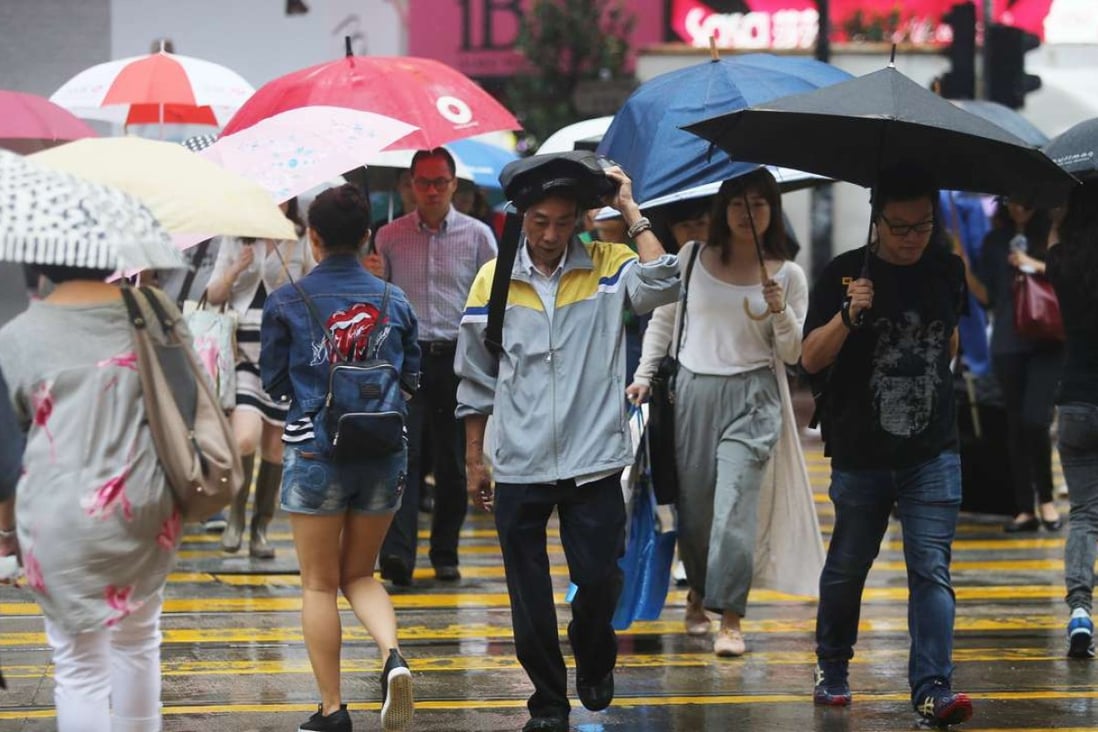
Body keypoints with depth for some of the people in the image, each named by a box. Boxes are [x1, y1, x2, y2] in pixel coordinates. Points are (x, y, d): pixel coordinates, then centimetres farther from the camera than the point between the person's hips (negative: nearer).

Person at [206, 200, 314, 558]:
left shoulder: (303, 242, 6)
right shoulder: (235, 240, 10)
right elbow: (213, 297, 10)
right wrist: (236, 269, -7)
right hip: (243, 351, 0)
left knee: (275, 447, 4)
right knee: (245, 439, -18)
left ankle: (261, 528, 18)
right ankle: (236, 515, 3)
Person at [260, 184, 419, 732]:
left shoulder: (286, 303, -6)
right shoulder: (393, 301, 3)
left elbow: (272, 381, 1)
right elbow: (413, 377, 9)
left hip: (316, 454, -3)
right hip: (384, 453, 3)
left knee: (319, 584, 7)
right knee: (360, 574, 17)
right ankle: (393, 656, -10)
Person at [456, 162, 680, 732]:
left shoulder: (607, 267, 1)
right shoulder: (493, 280, 4)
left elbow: (662, 284, -21)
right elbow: (476, 380, 10)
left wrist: (630, 210, -12)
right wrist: (474, 460, 11)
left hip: (594, 461, -1)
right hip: (518, 467, 1)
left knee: (599, 579, 0)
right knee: (529, 599, 6)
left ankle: (594, 661, 30)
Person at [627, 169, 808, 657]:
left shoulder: (788, 276, 4)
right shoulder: (692, 258, 6)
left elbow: (794, 354, 4)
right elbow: (663, 319, 16)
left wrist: (781, 313, -13)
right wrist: (645, 374, 8)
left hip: (751, 397, -2)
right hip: (691, 391, 2)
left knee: (734, 506, -13)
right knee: (692, 502, 7)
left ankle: (730, 619, -12)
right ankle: (698, 592, 32)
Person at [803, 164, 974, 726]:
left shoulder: (946, 270, 4)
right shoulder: (845, 274, -7)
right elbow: (811, 359, -14)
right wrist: (849, 315, -27)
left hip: (933, 453, 2)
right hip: (860, 454, -1)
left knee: (931, 570, -9)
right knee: (848, 567, 13)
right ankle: (832, 665, 34)